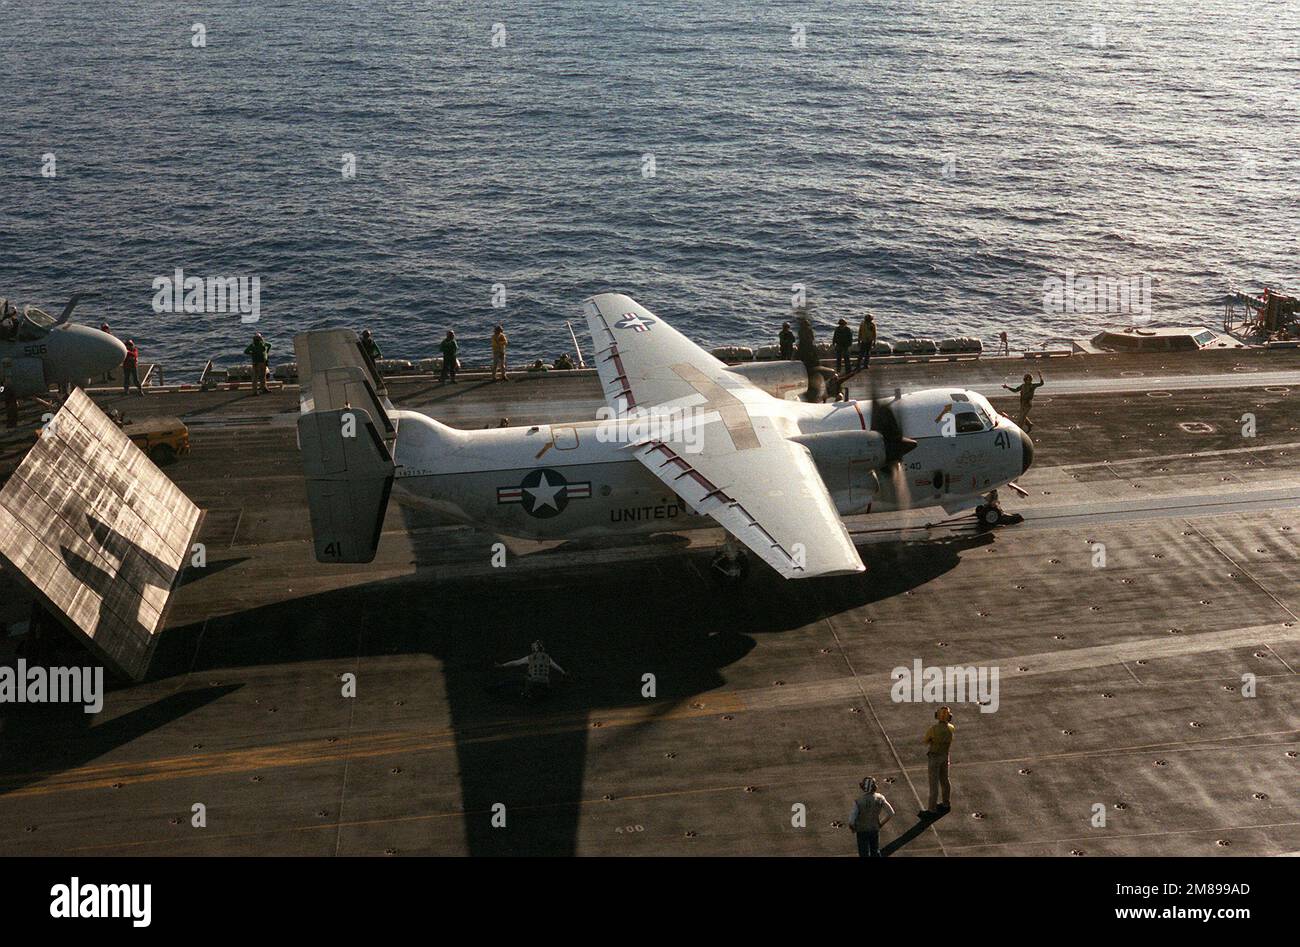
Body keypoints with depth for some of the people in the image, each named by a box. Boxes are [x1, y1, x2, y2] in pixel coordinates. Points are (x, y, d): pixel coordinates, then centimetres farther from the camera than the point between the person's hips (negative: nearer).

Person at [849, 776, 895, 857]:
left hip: (862, 830, -3)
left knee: (864, 854, 12)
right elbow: (891, 813, -7)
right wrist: (881, 823, 7)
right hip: (875, 829, 3)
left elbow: (851, 821, -25)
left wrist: (853, 828, -2)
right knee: (875, 853, 22)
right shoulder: (879, 798, -16)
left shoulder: (858, 801, -27)